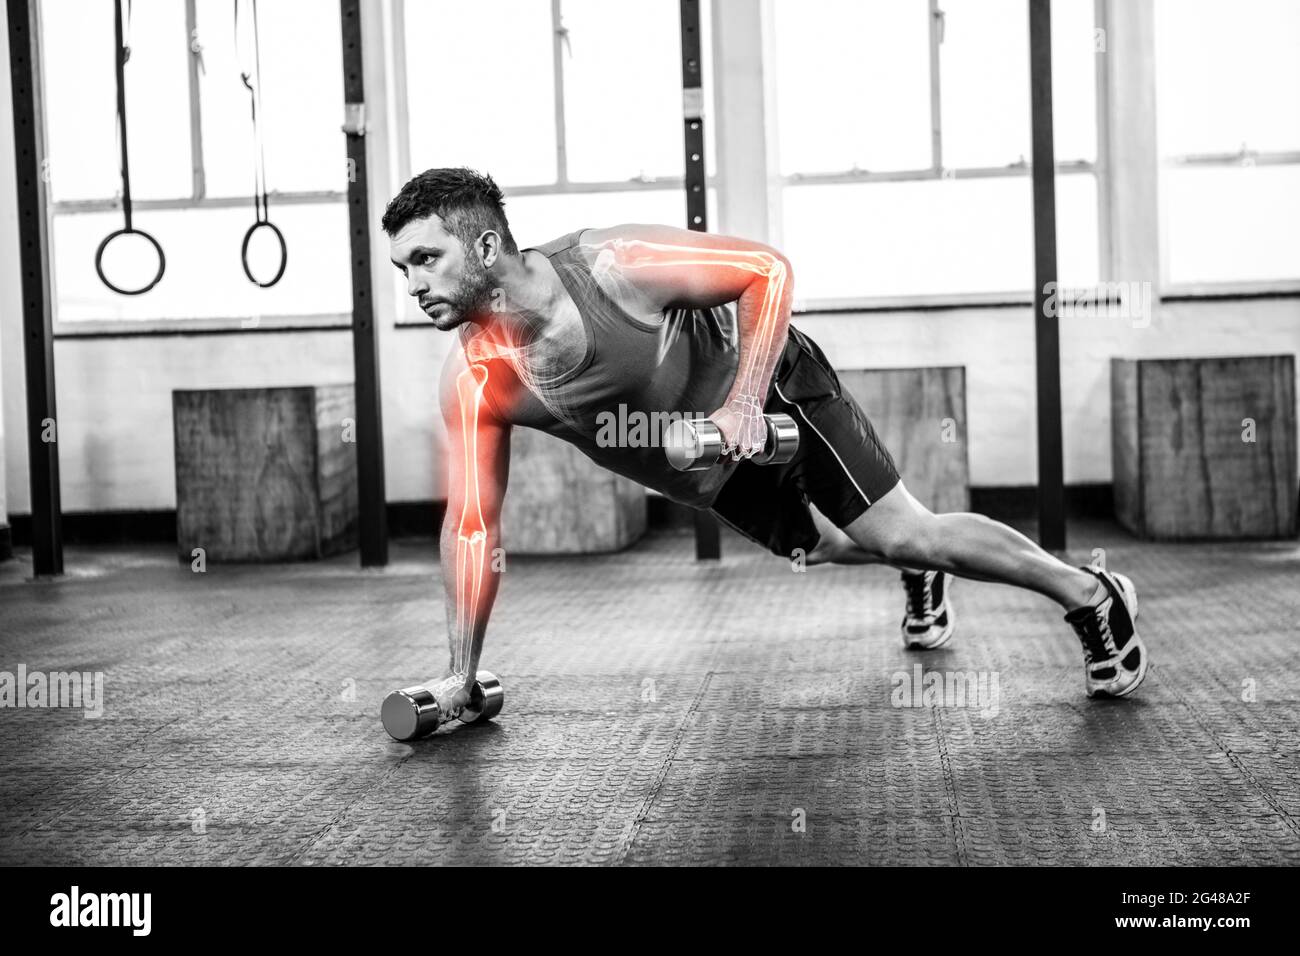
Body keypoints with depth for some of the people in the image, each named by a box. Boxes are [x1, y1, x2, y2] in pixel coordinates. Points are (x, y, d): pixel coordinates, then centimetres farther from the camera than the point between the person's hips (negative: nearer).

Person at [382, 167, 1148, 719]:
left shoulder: (614, 265, -35)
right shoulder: (474, 381, -21)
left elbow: (769, 270, -25)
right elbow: (473, 525, -13)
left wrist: (744, 400, -36)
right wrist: (460, 673, -12)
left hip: (773, 389, -5)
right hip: (711, 471, 5)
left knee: (904, 533, -7)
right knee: (827, 549, 24)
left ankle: (1092, 596, 12)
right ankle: (923, 580, 57)